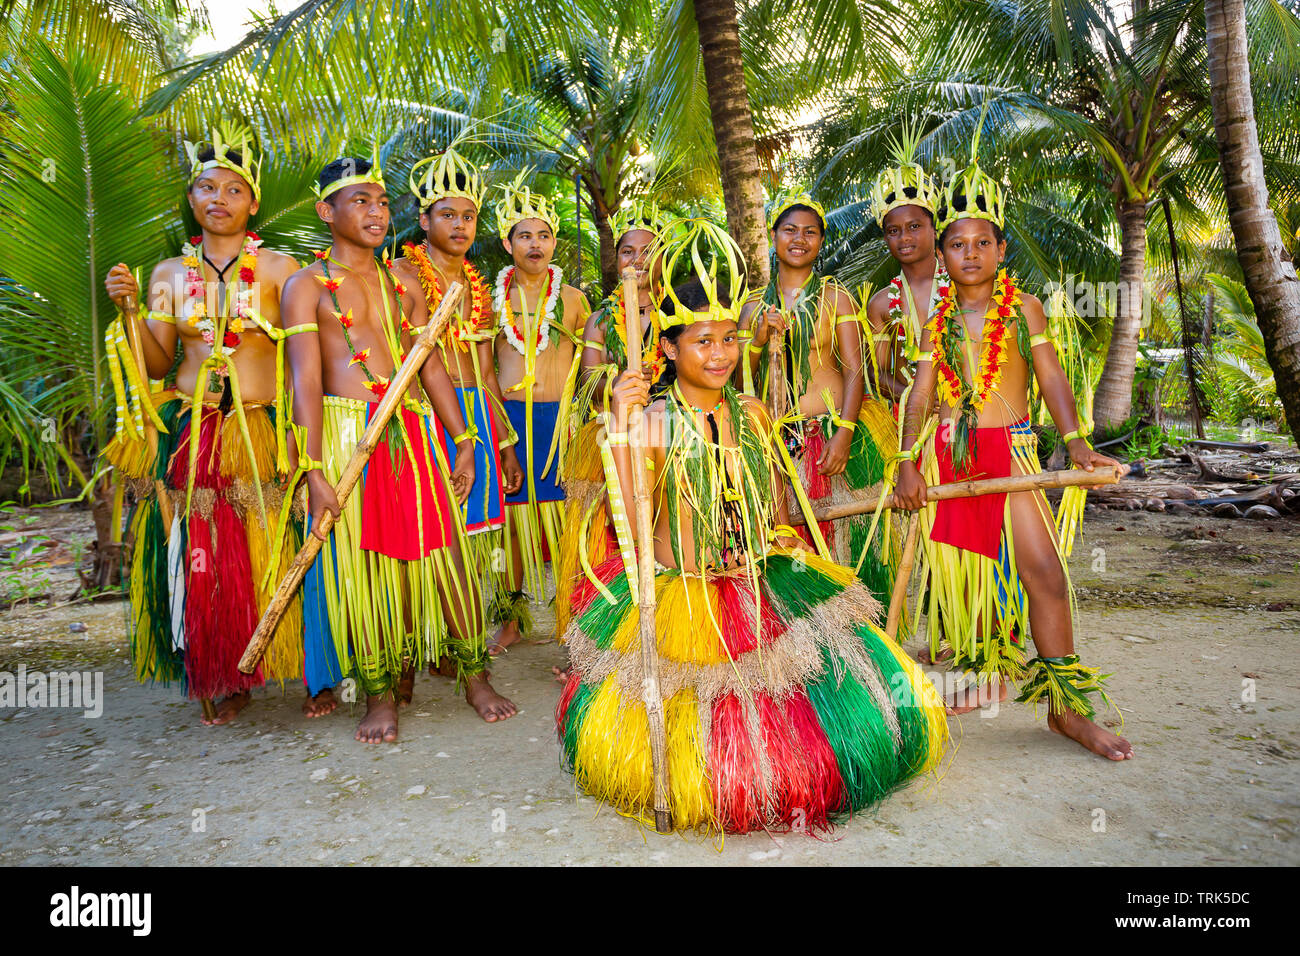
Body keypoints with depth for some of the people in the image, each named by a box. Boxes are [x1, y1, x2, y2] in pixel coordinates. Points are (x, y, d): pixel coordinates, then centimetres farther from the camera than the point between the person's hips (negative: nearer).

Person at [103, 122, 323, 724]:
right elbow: (156, 365, 10)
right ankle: (226, 681, 21)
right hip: (190, 436, 3)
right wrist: (128, 309, -2)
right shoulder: (169, 274, 12)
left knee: (280, 557, -3)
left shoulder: (277, 267, 4)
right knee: (202, 561, 4)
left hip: (265, 434, -3)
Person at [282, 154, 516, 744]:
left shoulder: (404, 285, 17)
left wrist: (463, 442, 11)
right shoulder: (307, 286, 3)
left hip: (412, 431, 3)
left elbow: (432, 366, 16)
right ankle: (381, 695, 16)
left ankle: (476, 679, 16)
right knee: (360, 567, 1)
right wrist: (313, 471, -13)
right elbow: (306, 381, -6)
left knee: (445, 557, 2)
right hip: (346, 435, -3)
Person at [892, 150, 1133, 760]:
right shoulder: (939, 322, 9)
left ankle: (1065, 707, -2)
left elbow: (1051, 378, 0)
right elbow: (921, 394, 3)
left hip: (1012, 449, -2)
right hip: (950, 454, 2)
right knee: (960, 569, 7)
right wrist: (908, 463, -8)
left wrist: (1076, 441, -14)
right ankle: (985, 674, 29)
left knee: (1043, 569, -11)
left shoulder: (1023, 309, 6)